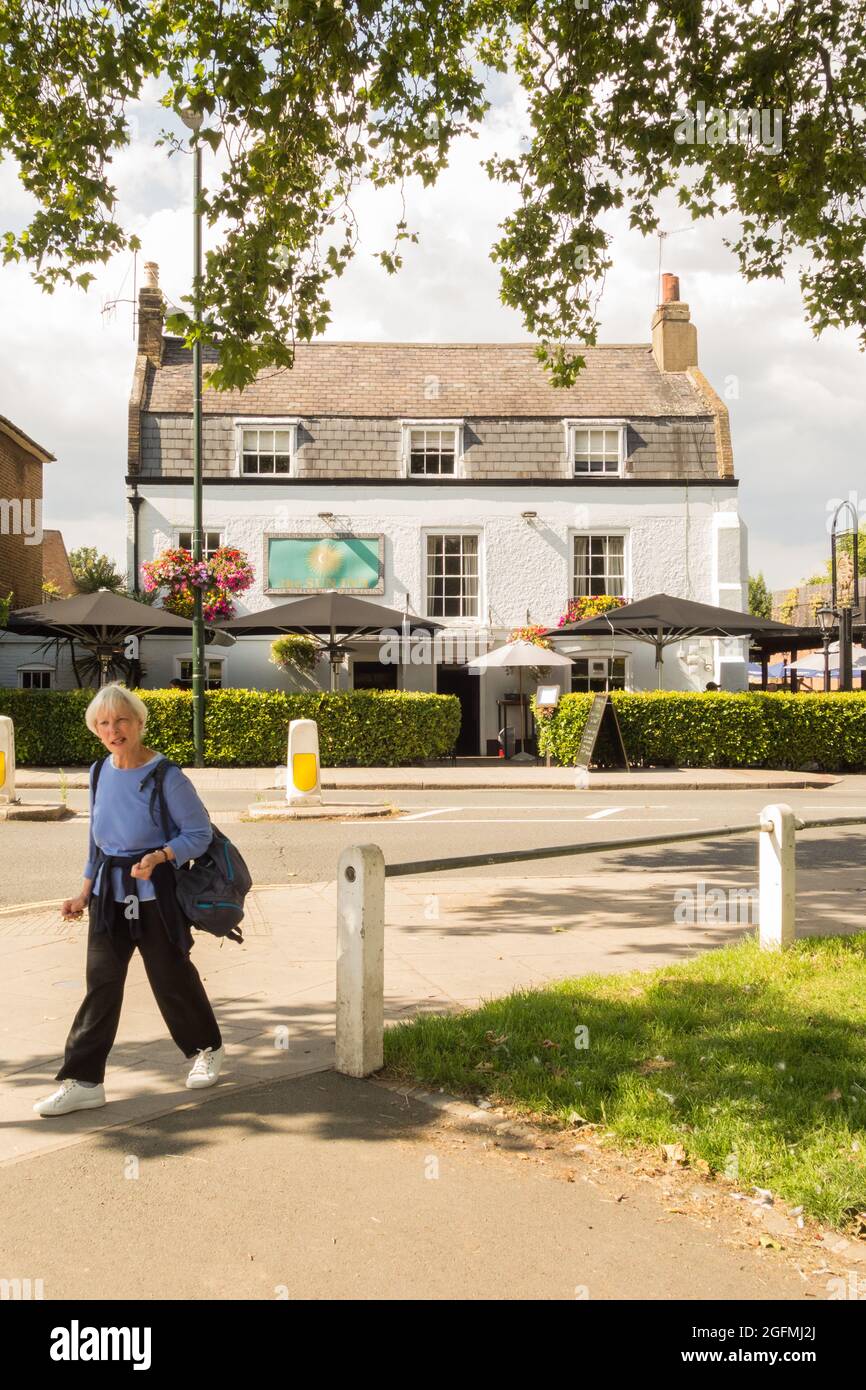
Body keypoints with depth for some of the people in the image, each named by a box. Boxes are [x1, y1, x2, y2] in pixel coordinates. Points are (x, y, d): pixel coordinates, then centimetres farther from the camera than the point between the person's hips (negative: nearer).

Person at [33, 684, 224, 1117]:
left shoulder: (165, 776, -15)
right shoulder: (100, 772, 5)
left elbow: (199, 833, -12)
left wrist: (157, 857, -27)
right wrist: (85, 893, 13)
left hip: (155, 893, -5)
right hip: (108, 892, 5)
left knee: (172, 977, 8)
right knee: (101, 983, 4)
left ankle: (206, 1050, 32)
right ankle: (83, 1081, 9)